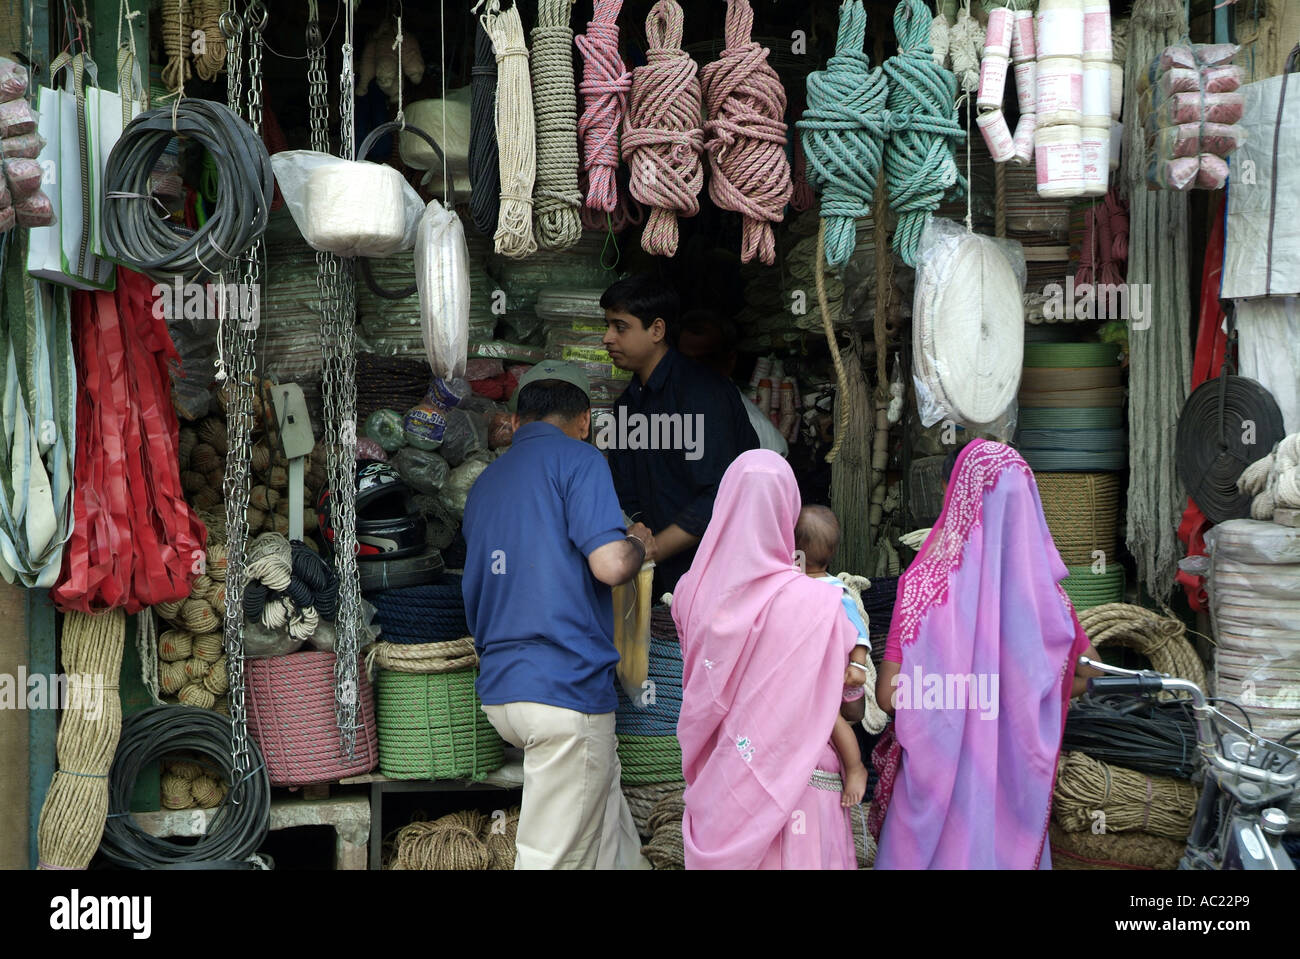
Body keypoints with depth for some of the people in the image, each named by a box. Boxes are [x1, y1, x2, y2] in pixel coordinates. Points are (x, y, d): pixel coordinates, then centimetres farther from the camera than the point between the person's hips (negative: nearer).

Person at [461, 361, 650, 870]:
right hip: (567, 689, -8)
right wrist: (638, 545, 4)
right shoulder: (577, 459, -5)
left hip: (501, 691, 8)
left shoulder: (485, 483, 19)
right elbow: (610, 564, -17)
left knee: (609, 832, 17)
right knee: (554, 855, -4)